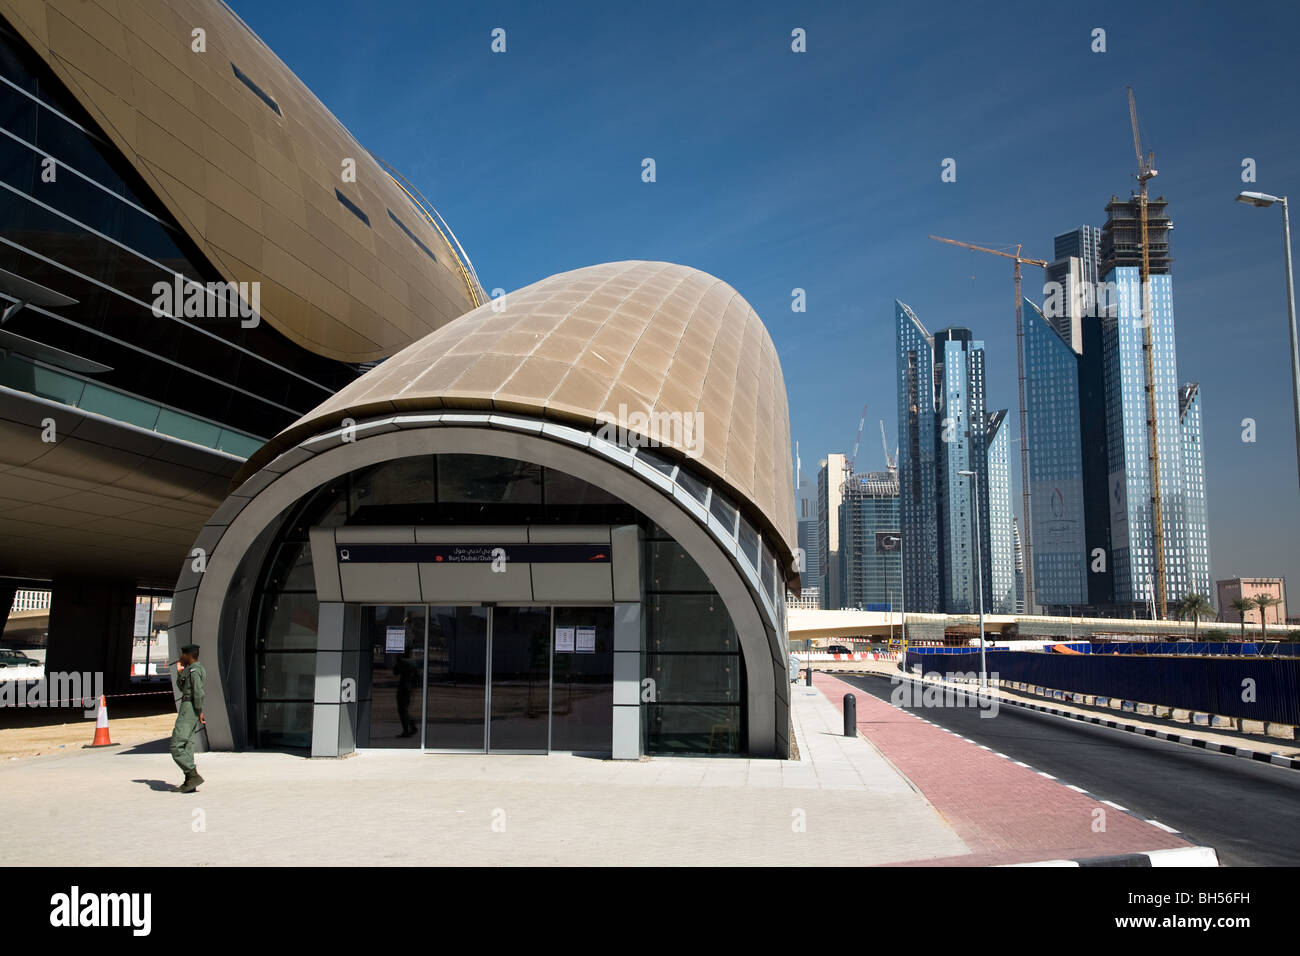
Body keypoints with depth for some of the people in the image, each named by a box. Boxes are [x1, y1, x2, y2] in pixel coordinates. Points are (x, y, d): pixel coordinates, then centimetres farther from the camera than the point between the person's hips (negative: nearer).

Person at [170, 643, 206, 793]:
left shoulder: (194, 669, -14)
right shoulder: (190, 669, 19)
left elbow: (198, 691, -21)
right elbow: (182, 687, 27)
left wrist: (200, 711, -21)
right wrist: (180, 672, 16)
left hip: (189, 708, -10)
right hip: (190, 709, 10)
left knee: (176, 746, -10)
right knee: (186, 746, 10)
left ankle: (194, 775, -12)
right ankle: (188, 783, 11)